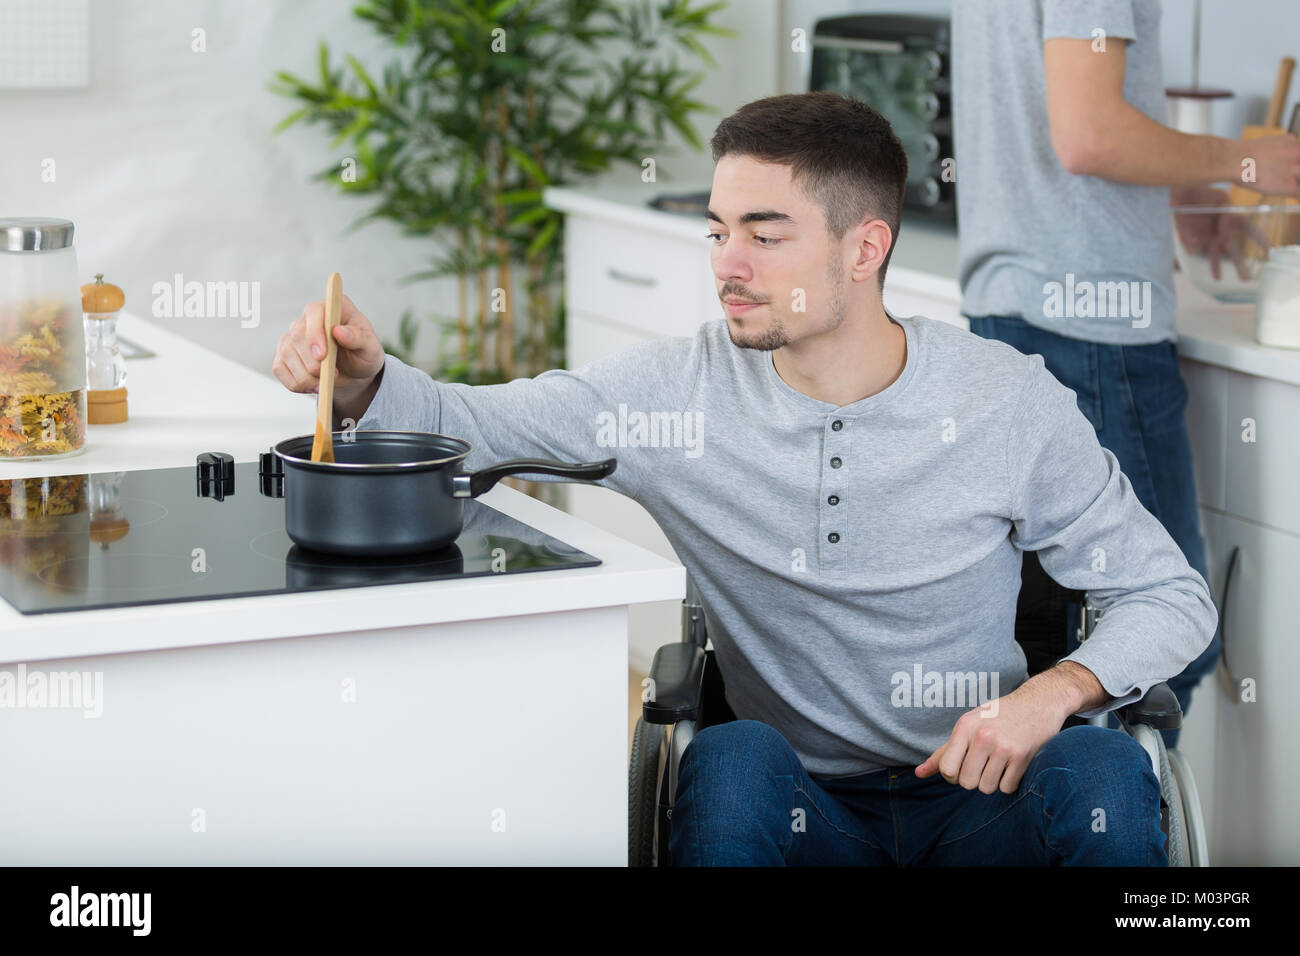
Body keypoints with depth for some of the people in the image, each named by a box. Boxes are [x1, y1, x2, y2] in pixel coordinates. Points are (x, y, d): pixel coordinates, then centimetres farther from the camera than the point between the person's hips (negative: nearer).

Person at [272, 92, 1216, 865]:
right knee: (732, 756, -33)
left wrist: (1052, 692, -19)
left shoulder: (1010, 402, -7)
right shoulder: (680, 390, -4)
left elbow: (1173, 596, 1)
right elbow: (463, 420, 4)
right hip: (798, 806, 0)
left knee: (1100, 766, -31)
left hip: (976, 799, 0)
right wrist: (362, 373, -19)